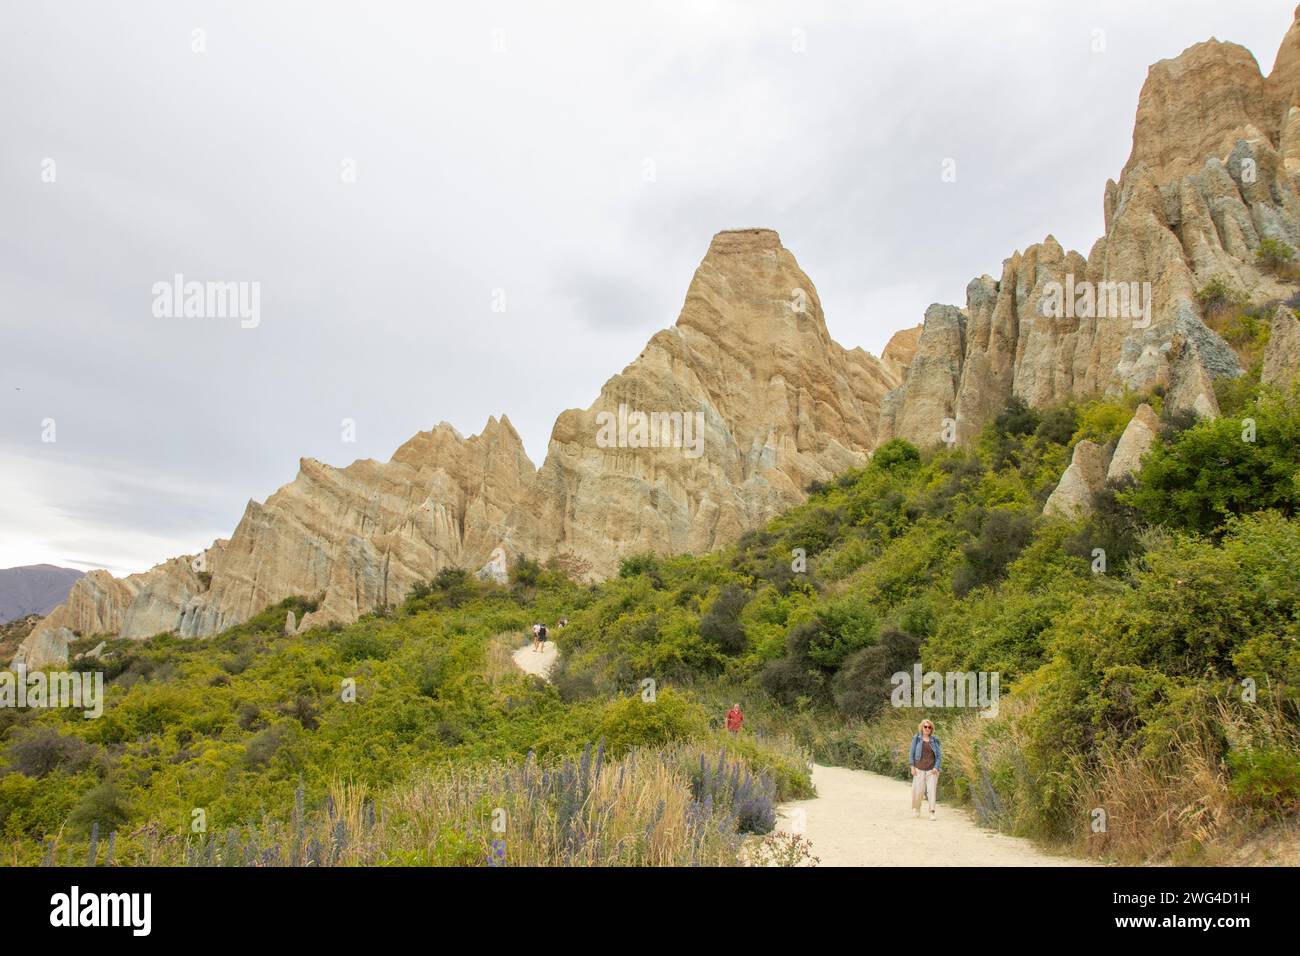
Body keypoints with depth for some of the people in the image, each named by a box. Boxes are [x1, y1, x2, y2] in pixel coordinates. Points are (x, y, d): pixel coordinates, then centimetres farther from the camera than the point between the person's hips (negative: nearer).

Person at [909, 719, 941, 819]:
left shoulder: (934, 740, 4)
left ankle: (932, 813, -4)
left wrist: (936, 767, -6)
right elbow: (912, 753, 4)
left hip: (931, 769, 0)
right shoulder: (916, 738, 2)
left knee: (931, 790, -6)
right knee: (918, 790, 1)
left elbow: (939, 755, 6)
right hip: (919, 769, 0)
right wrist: (912, 767, -2)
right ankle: (916, 809, 23)